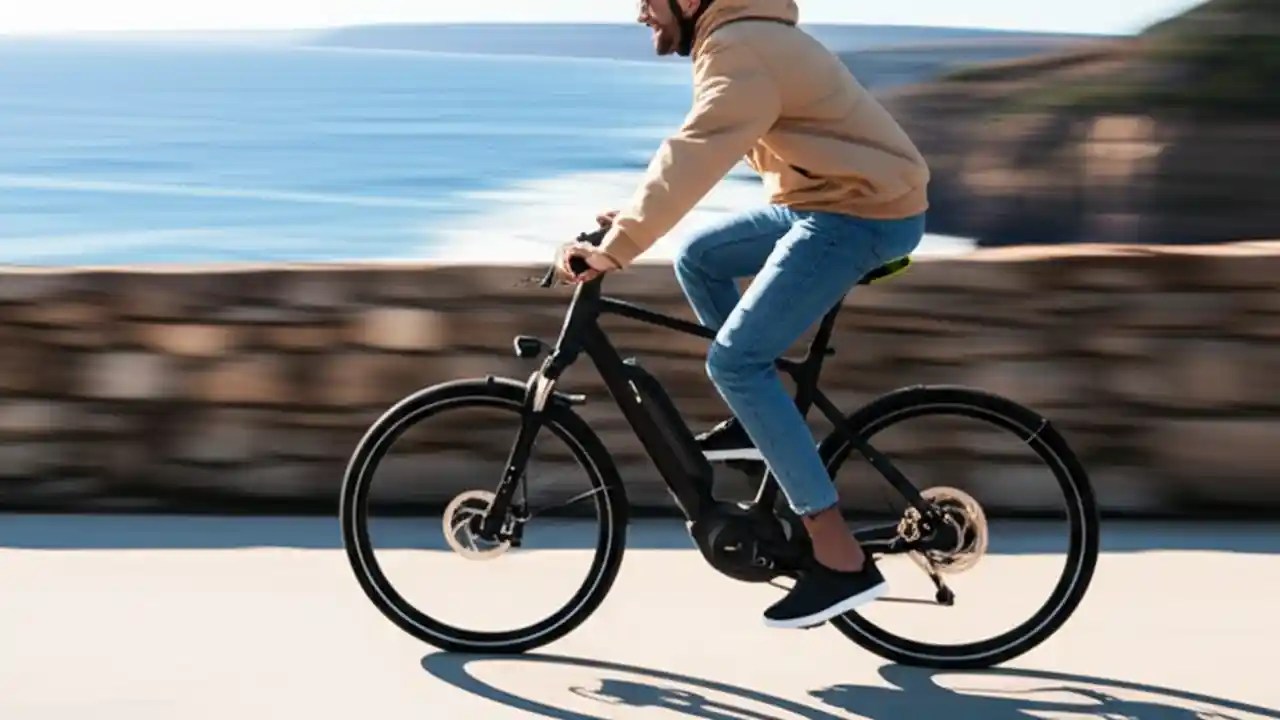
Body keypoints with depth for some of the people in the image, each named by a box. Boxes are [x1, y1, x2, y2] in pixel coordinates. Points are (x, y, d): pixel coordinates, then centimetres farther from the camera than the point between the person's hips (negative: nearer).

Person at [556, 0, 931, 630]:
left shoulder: (739, 50, -18)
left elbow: (692, 157, -29)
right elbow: (694, 155, 20)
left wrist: (614, 250, -30)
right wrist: (633, 219, 12)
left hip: (862, 211, -10)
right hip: (830, 199, 10)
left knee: (734, 361, -14)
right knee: (697, 257, 17)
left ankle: (841, 561, -15)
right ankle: (759, 418, 22)